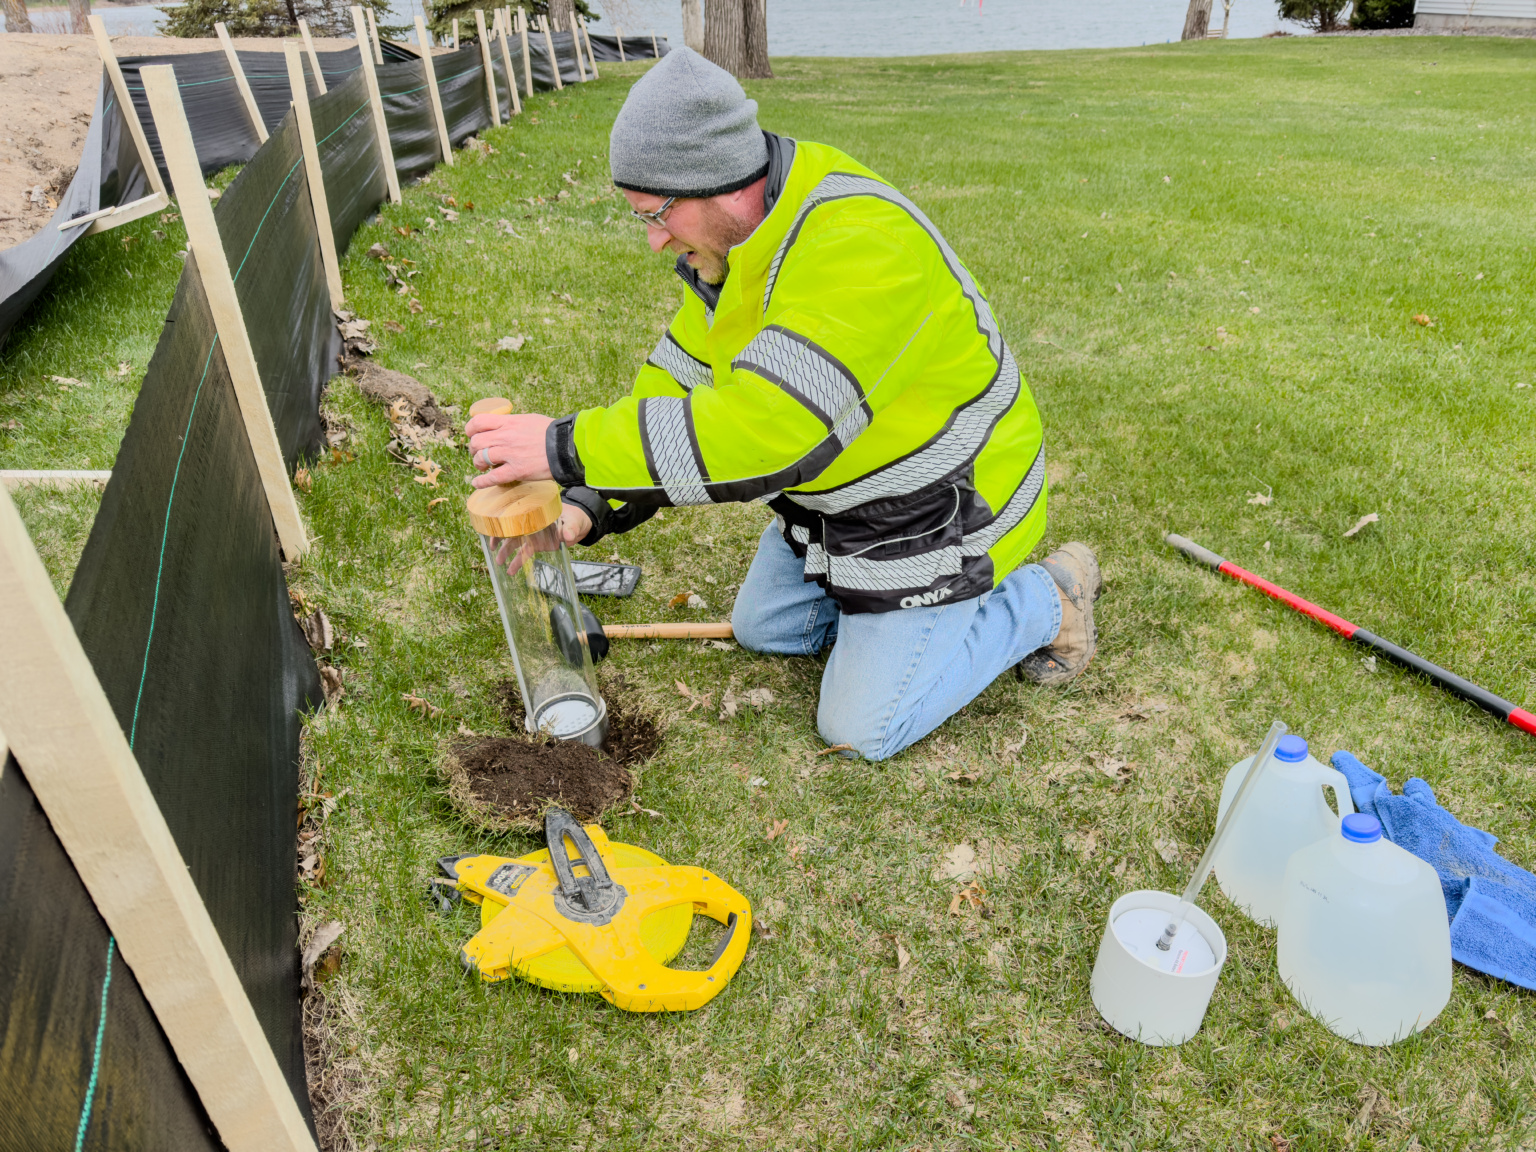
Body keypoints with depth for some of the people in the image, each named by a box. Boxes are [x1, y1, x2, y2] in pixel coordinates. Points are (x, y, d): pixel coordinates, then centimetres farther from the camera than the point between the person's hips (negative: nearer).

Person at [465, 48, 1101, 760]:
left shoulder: (861, 246, -35)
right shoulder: (730, 248, -3)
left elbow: (760, 429, -44)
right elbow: (675, 385, 0)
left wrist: (569, 448, -39)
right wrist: (589, 507, -10)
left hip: (931, 510, -9)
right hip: (834, 494, 9)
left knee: (860, 729, -1)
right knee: (761, 630, 21)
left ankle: (1044, 602, 14)